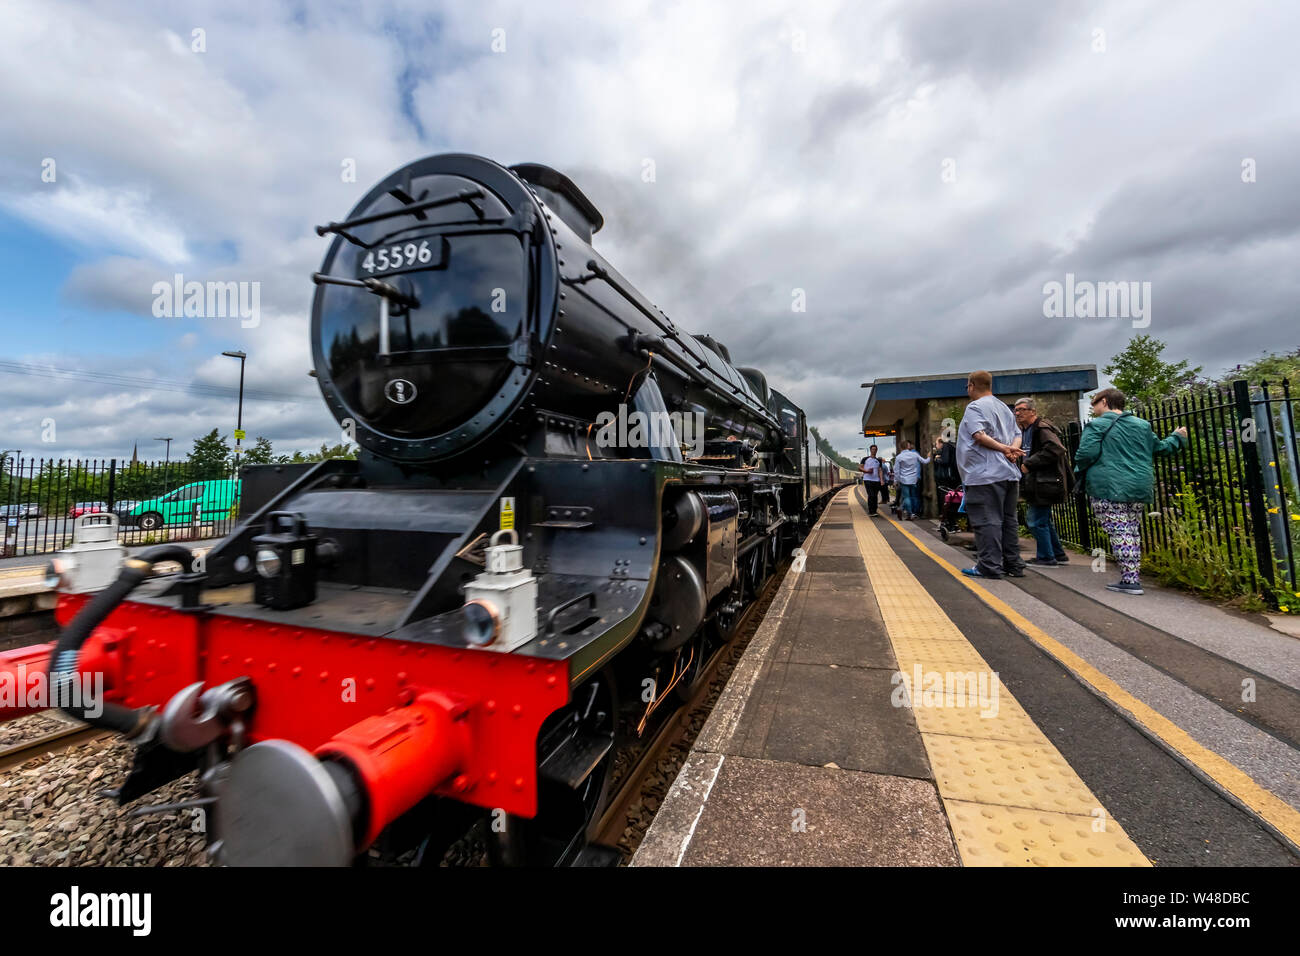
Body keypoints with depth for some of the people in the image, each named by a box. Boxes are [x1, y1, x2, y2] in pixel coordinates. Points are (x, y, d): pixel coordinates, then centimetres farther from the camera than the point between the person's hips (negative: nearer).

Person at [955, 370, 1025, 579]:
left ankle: (990, 566, -4)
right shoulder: (1004, 407, 21)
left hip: (985, 475, -9)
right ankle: (1014, 565, 19)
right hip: (1009, 473, 9)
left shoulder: (975, 407, -6)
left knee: (987, 521, -6)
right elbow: (1017, 435, 15)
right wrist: (1013, 450, -3)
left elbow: (979, 435, -20)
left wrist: (1003, 448, -15)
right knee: (1009, 519, 13)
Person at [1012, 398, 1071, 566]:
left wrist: (1028, 464, -22)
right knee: (1044, 520, 18)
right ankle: (1059, 555, 29)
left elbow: (1054, 450, -28)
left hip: (1044, 483, -10)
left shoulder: (1042, 429, -14)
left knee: (1036, 521, -5)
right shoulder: (1024, 431, 17)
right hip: (1033, 483, 10)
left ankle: (1046, 557, 6)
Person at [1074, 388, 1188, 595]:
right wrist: (1176, 437, 46)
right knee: (1133, 533, 13)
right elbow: (1159, 448, 25)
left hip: (1108, 488, -7)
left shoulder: (1097, 425, -4)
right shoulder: (1142, 424, 16)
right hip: (1139, 488, 7)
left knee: (1119, 533, -6)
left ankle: (1130, 580, -7)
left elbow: (1086, 453, -15)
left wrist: (1079, 472, 4)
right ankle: (1134, 578, 16)